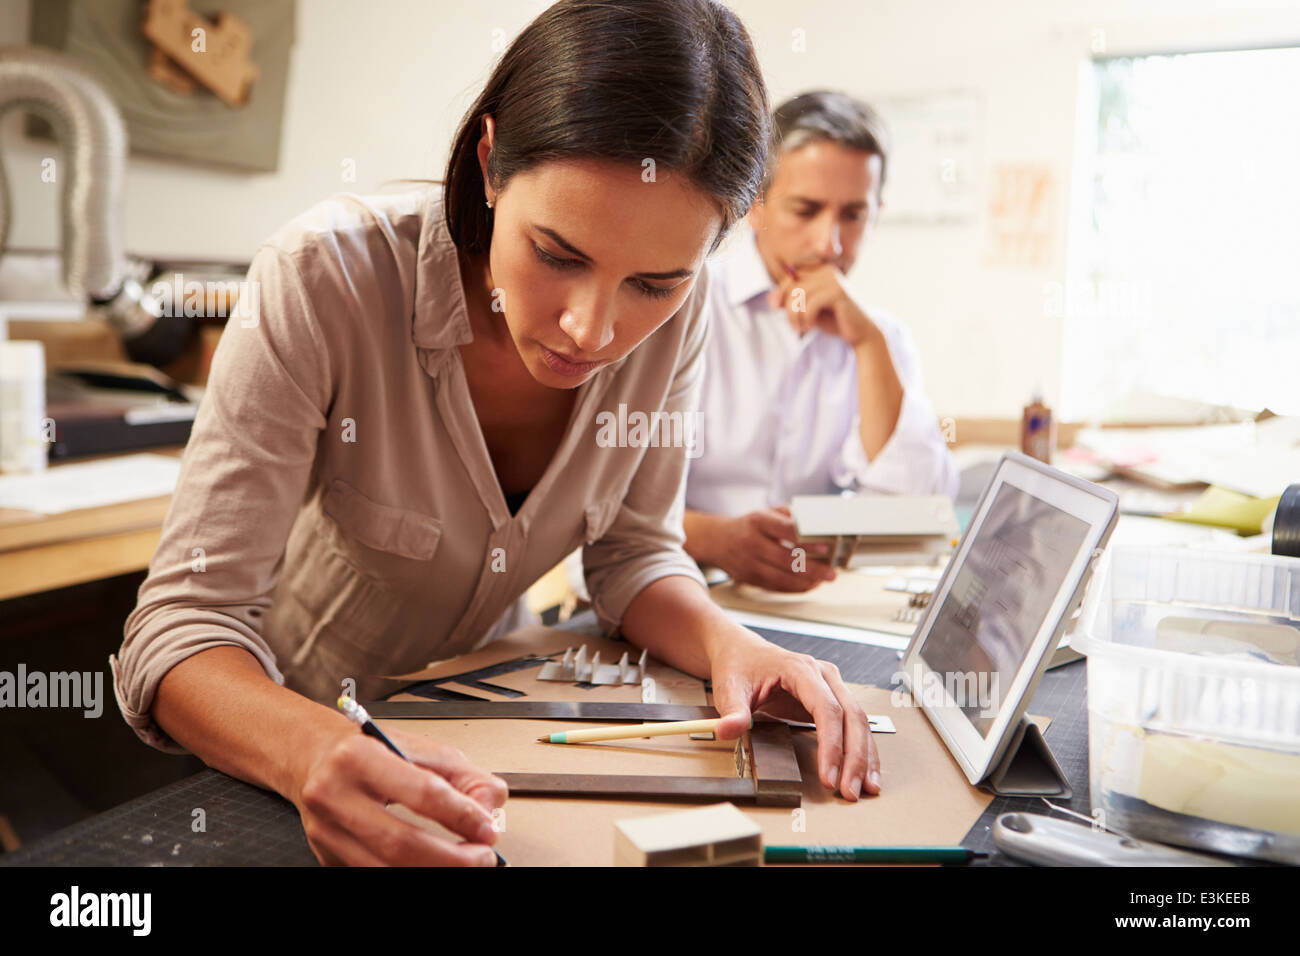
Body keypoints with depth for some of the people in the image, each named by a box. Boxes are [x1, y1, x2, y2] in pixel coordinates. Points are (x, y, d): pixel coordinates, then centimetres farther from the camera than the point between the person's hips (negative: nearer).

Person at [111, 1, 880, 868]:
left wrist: (728, 644, -23)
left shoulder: (675, 309, -16)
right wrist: (317, 753, -44)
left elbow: (633, 551, -3)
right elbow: (183, 626, -25)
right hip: (288, 738, -1)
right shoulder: (328, 278, -26)